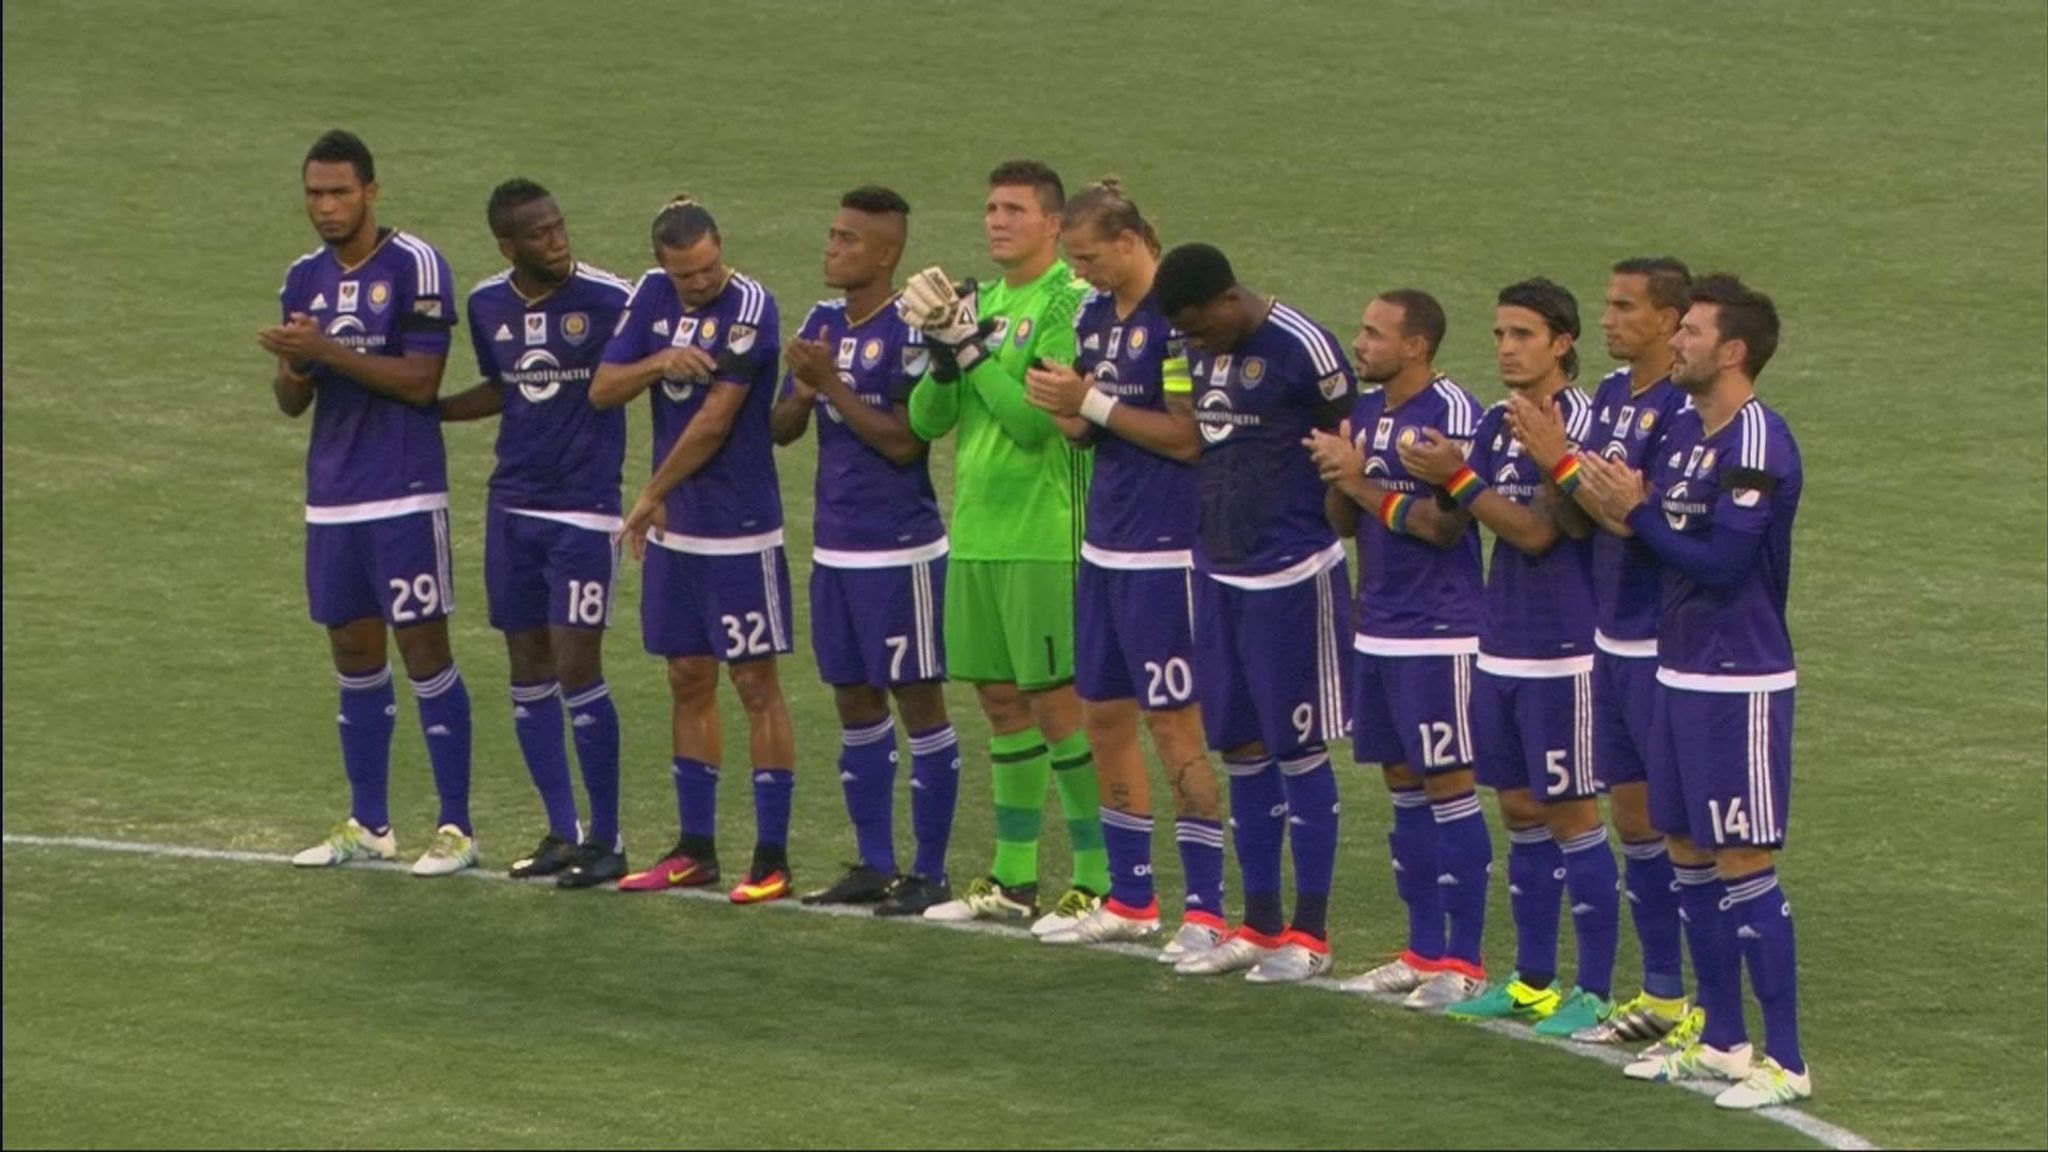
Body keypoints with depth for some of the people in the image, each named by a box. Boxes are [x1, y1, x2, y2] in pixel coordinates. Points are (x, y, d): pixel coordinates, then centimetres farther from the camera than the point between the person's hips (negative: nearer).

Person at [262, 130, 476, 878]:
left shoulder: (415, 267, -9)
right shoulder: (306, 278, 10)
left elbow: (421, 381, -15)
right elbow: (290, 402, 11)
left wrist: (328, 352, -21)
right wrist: (294, 368, -12)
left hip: (405, 495, -6)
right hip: (332, 497, 6)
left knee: (424, 650, -4)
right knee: (354, 657, 10)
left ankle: (455, 828, 1)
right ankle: (368, 827, 19)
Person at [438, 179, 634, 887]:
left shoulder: (608, 300, -11)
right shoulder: (487, 306, 5)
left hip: (584, 509, -5)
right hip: (512, 505, 5)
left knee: (577, 669, -8)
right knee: (528, 670, 7)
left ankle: (606, 840, 3)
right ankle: (562, 833, 17)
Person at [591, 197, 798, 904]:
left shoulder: (748, 308, -16)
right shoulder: (652, 296, 5)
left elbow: (713, 422, -16)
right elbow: (602, 390, 4)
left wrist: (651, 496, -5)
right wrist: (660, 364, -16)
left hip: (739, 530, -7)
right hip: (673, 529, 7)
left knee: (755, 683, -3)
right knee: (688, 681, 13)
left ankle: (772, 858, 0)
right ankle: (695, 850, 21)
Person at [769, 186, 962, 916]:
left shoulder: (908, 334, -13)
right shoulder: (822, 324, 9)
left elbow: (903, 440, -18)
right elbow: (781, 429, 12)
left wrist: (833, 385, -18)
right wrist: (802, 391, -9)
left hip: (898, 551, -8)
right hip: (835, 546, 8)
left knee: (918, 702, -1)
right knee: (855, 704, 12)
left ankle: (929, 873, 4)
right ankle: (874, 864, 20)